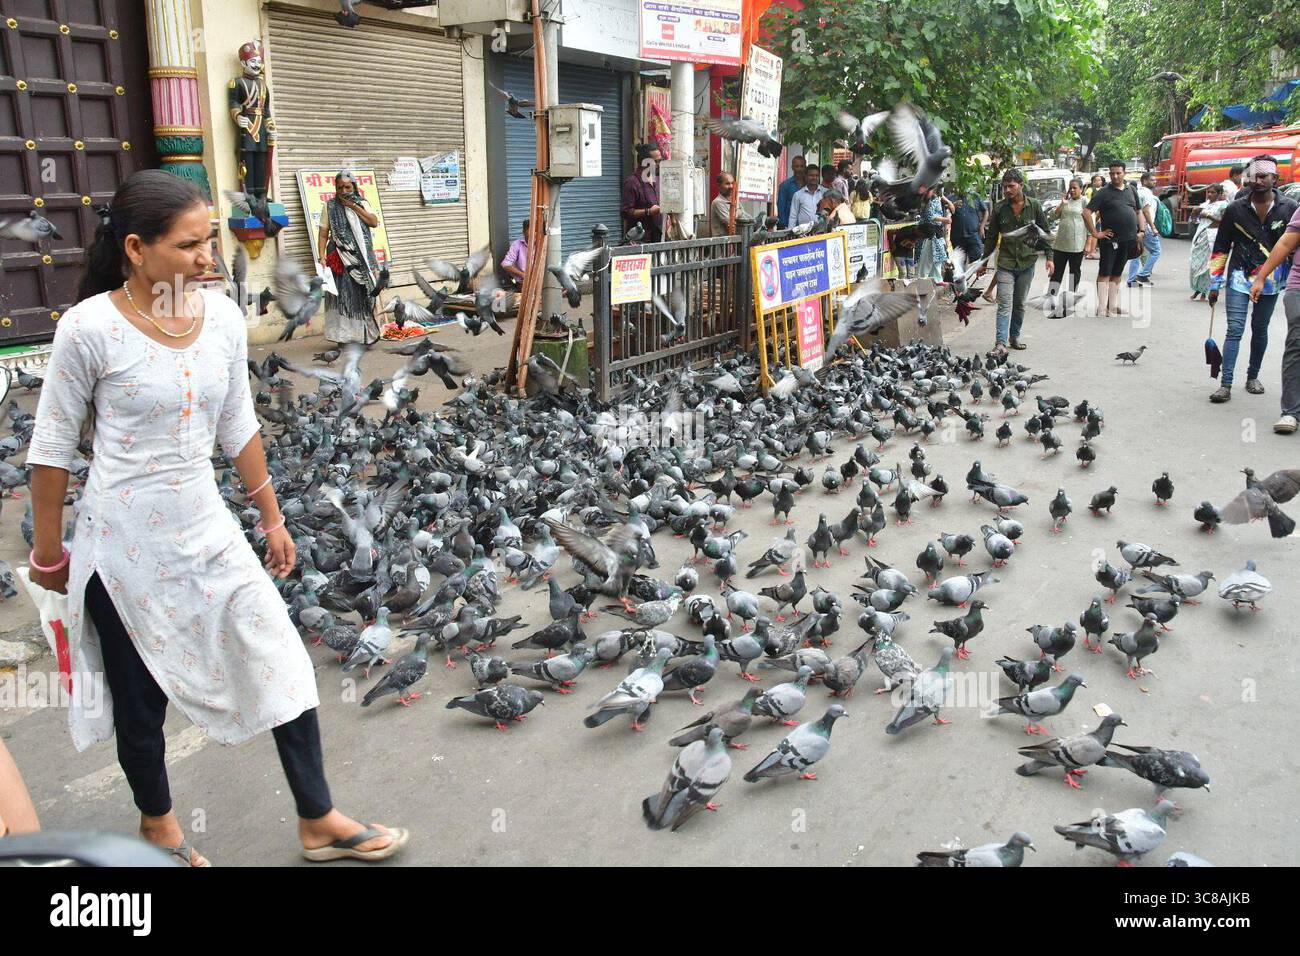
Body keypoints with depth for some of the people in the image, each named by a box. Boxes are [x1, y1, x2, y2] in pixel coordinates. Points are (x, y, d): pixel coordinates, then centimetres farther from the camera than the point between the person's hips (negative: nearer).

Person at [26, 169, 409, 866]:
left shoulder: (222, 316, -4)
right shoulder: (90, 327, -17)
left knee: (283, 662, 4)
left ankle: (318, 823, 21)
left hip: (205, 527, 4)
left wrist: (272, 519, 12)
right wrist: (48, 553, -1)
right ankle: (157, 822, 42)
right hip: (124, 541, -4)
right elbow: (52, 446, -7)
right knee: (140, 697, 13)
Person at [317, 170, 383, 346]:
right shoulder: (330, 206, 5)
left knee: (364, 295, 3)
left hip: (362, 257, 2)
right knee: (343, 295, -7)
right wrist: (322, 257, -10)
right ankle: (343, 337, -4)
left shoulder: (361, 203, 12)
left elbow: (374, 222, -4)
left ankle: (364, 335, 12)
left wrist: (353, 206, -7)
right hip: (341, 257, -2)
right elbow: (323, 234, 1)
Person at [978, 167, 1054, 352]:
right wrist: (984, 263, 11)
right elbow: (991, 237, 9)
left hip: (1027, 262, 1)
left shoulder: (1034, 206, 0)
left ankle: (1014, 336, 25)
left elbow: (1044, 233, 6)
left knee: (1020, 304, 11)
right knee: (1005, 304, -11)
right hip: (1006, 263, -1)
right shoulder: (999, 208, 1)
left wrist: (1049, 258, 0)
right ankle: (1001, 342, -16)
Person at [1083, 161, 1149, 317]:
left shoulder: (1131, 190, 13)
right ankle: (1102, 310, -6)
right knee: (1104, 274, -5)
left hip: (1128, 240, 6)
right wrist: (1095, 233, -14)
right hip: (1110, 240, -6)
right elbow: (1086, 212, -12)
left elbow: (1139, 211, 21)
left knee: (1116, 274, 13)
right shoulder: (1104, 192, -5)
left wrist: (1142, 231, 8)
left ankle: (1113, 307, 20)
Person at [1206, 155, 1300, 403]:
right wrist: (1215, 283, 1)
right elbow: (1220, 248, 3)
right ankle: (1225, 385, -11)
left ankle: (1253, 377, 27)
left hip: (1271, 280, 1)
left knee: (1260, 330, 13)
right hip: (1239, 278, -1)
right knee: (1235, 330, -8)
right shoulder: (1235, 209, -3)